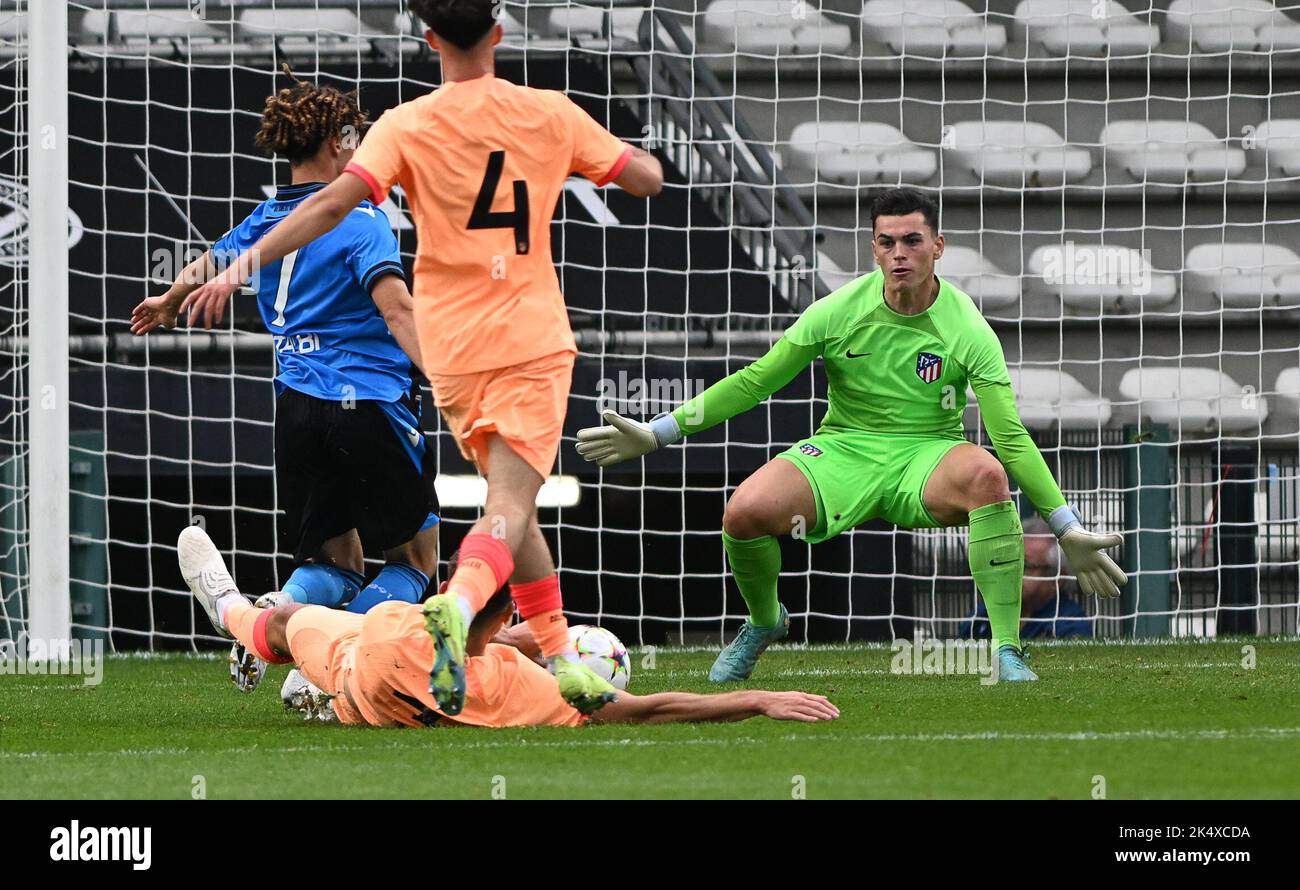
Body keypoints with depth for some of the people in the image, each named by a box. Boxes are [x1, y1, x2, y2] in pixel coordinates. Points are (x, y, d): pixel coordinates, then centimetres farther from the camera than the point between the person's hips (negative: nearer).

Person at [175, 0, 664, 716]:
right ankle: (457, 607, -42)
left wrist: (243, 264, -17)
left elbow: (335, 202, -16)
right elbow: (647, 178, 8)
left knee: (511, 502, 18)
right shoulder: (546, 114, 1)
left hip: (452, 355, 1)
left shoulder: (407, 127, -3)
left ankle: (558, 653, 16)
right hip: (533, 340, -1)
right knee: (510, 508, -13)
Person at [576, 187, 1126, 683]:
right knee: (745, 513, -28)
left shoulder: (967, 329, -9)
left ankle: (1008, 653, -29)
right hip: (844, 451, 1)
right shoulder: (838, 312, -6)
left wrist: (1069, 531, -16)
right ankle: (763, 621, 9)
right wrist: (657, 434, -4)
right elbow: (754, 381, 0)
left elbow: (1012, 439, -10)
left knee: (986, 474, -38)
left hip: (926, 457, -1)